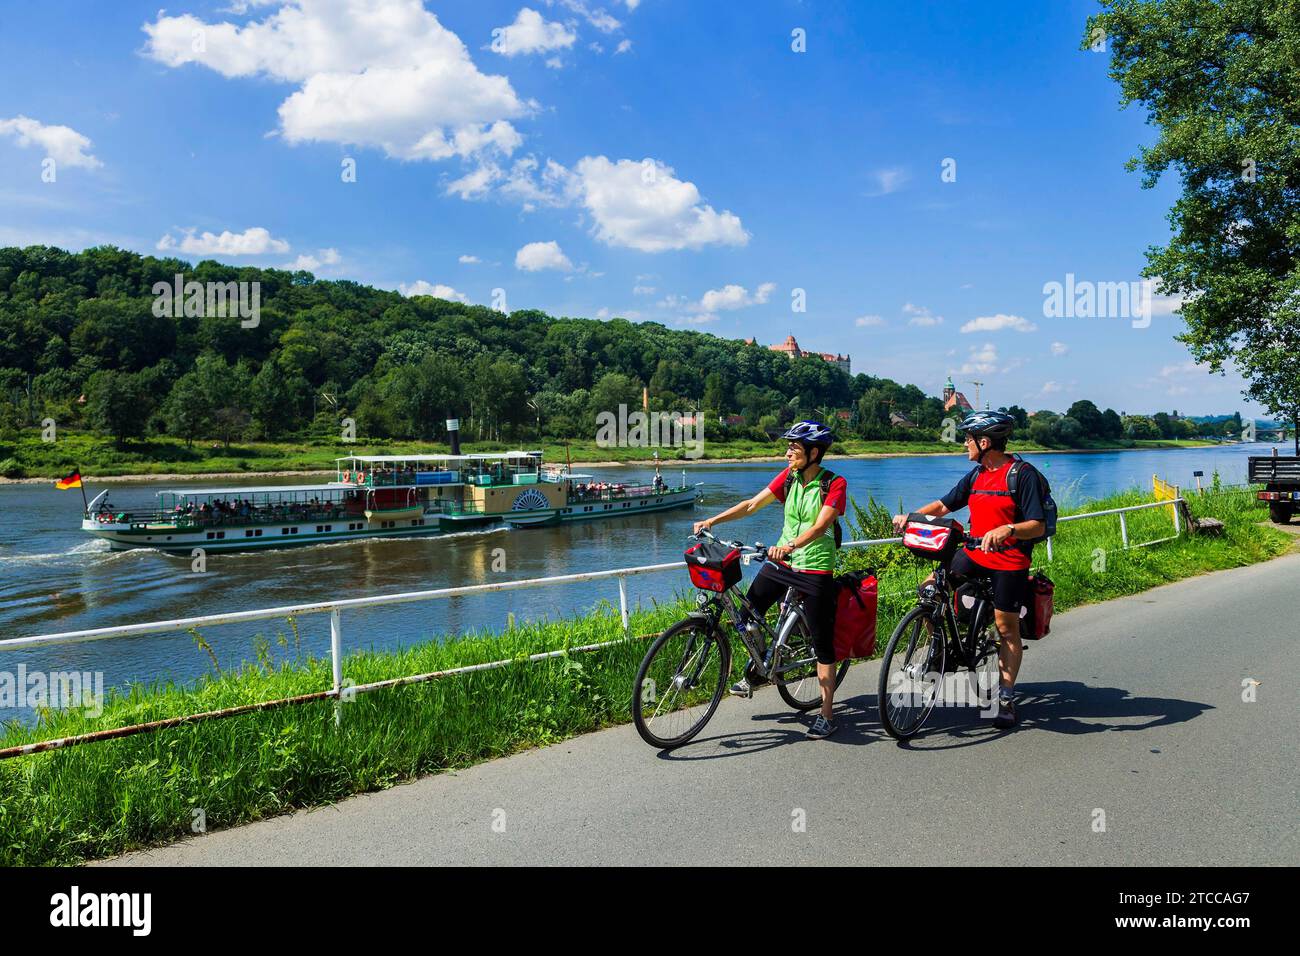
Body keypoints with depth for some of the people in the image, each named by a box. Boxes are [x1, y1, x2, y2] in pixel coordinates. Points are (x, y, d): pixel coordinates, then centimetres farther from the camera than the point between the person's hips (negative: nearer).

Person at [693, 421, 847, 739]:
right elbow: (752, 504, 5)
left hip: (815, 570, -5)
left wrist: (791, 546, -43)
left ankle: (827, 715, 11)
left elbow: (820, 526, -26)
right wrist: (712, 520, -4)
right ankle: (756, 671, 26)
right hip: (780, 562, 5)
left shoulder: (835, 484, -13)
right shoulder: (789, 476, 3)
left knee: (823, 645, 1)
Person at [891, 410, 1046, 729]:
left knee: (1007, 628, 2)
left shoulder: (1023, 475, -12)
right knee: (928, 588, -8)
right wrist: (910, 516, -2)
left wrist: (1007, 529, -36)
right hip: (974, 553, 6)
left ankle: (1006, 699, 13)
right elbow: (944, 505, 13)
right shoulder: (976, 475, 9)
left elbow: (1038, 526, -18)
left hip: (1009, 561, -6)